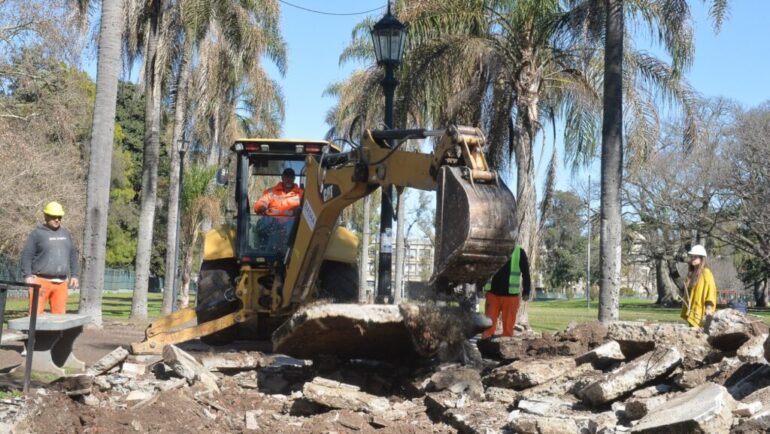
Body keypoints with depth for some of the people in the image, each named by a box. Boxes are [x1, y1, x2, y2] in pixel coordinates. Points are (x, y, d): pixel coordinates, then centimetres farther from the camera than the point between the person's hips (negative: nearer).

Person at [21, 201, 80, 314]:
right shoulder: (37, 233, 0)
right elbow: (26, 256, -3)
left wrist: (74, 275, 15)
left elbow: (73, 256, 22)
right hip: (41, 281, -5)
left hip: (61, 283, 5)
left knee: (59, 314, 4)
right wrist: (27, 275, -13)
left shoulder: (66, 234, 17)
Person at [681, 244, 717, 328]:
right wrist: (685, 311, 17)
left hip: (701, 312, -8)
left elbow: (711, 289, -13)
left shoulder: (706, 272, -6)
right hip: (691, 312, 8)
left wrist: (709, 307, -22)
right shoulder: (691, 273, 17)